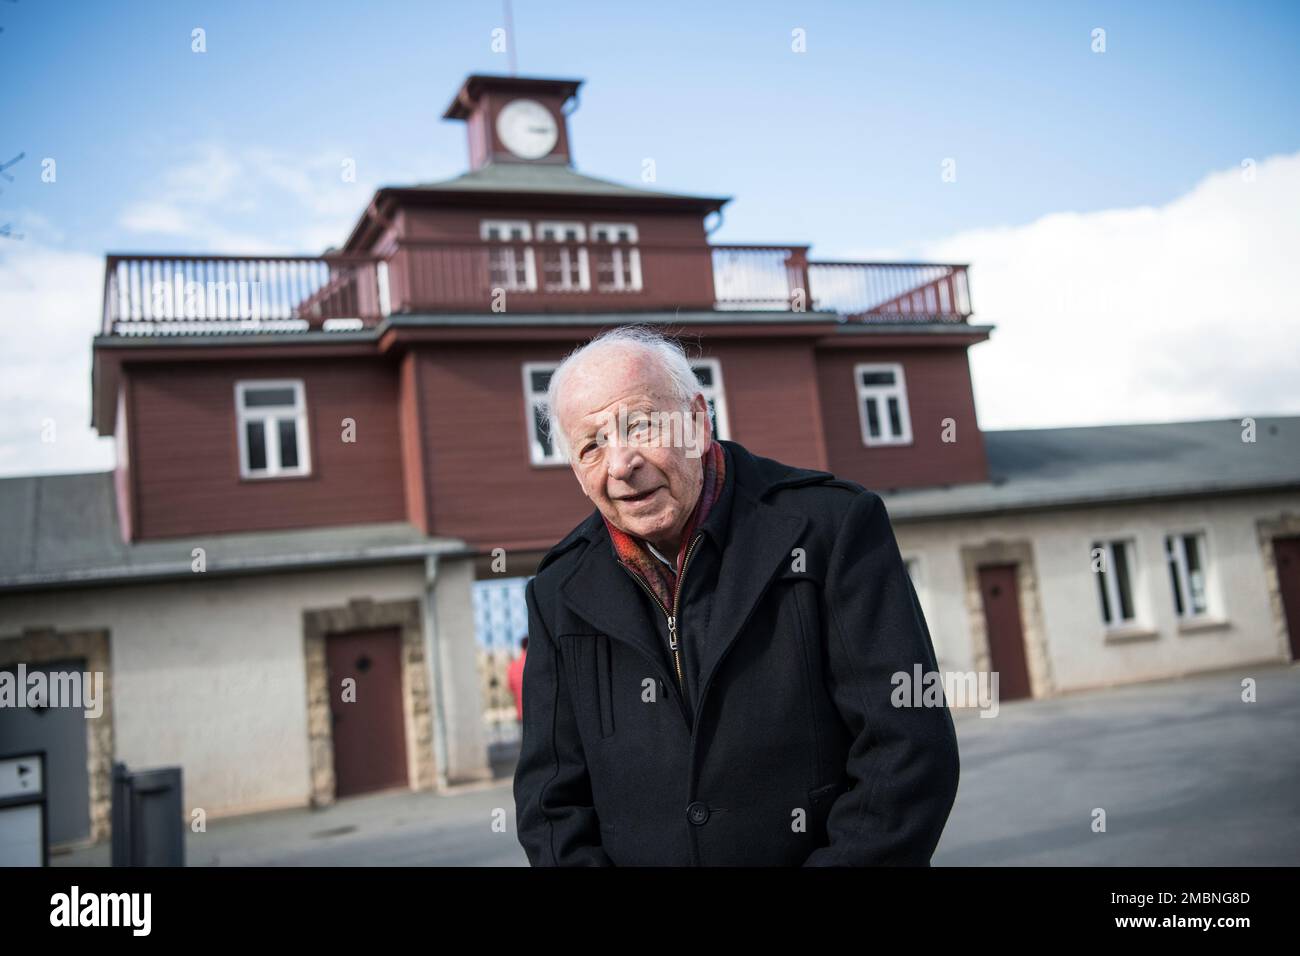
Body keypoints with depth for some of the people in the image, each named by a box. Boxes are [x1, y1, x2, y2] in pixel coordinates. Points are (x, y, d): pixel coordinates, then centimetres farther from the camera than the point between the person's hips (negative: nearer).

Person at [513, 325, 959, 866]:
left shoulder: (832, 525, -7)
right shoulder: (559, 595, 4)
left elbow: (910, 752, -9)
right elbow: (553, 799, 6)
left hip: (822, 853, -2)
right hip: (632, 853, 3)